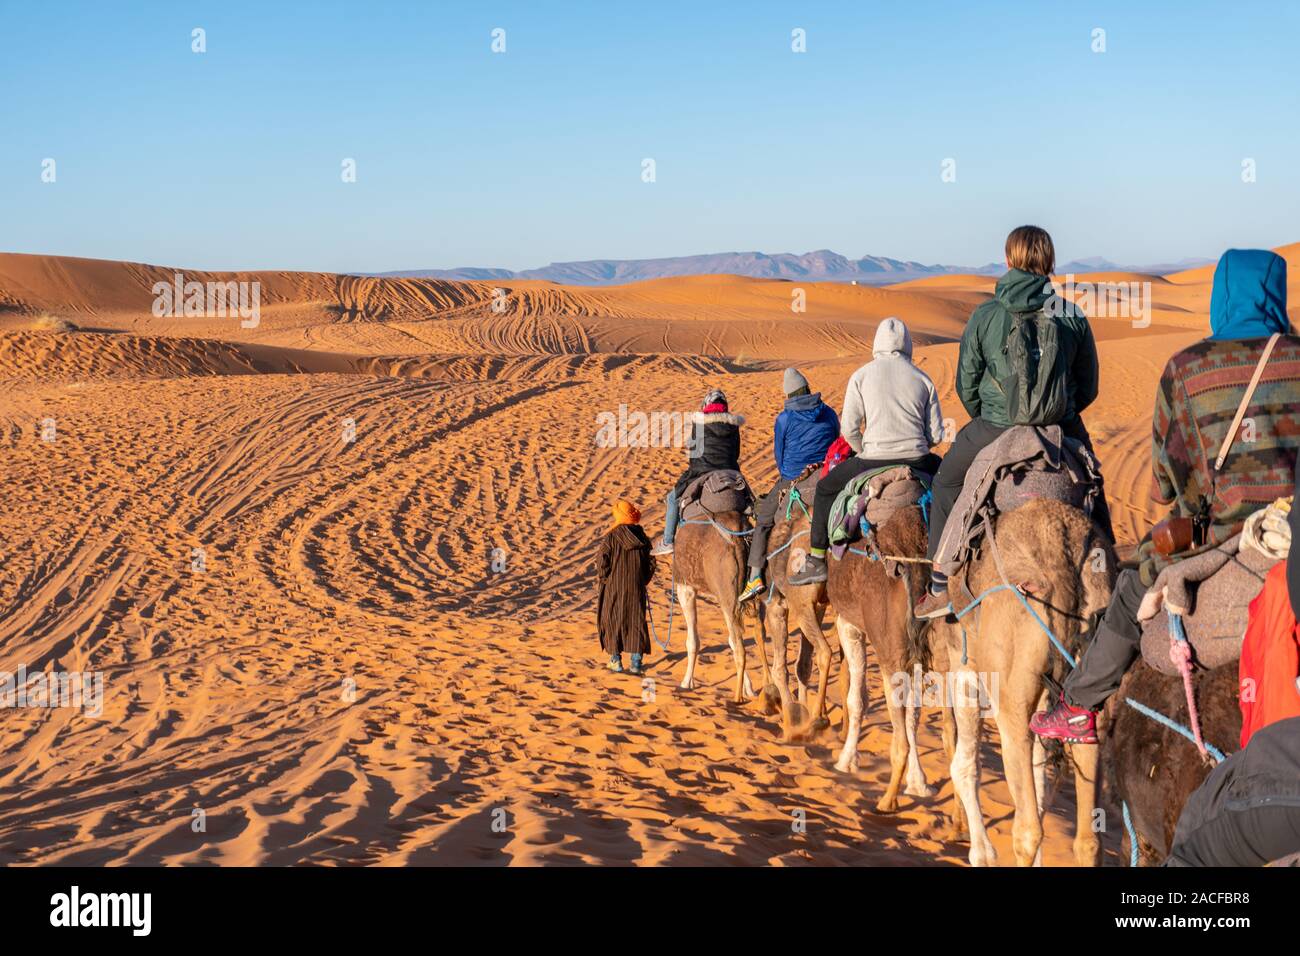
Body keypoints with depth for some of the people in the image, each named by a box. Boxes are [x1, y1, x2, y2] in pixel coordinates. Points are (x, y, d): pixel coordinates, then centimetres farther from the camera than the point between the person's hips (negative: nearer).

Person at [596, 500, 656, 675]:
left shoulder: (611, 538, -13)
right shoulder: (642, 537, 0)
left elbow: (602, 564, -14)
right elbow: (651, 563, 4)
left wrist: (601, 581, 2)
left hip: (614, 588, -3)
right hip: (636, 588, 3)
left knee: (612, 621, 10)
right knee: (636, 621, 8)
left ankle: (616, 660, 14)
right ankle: (636, 661, 4)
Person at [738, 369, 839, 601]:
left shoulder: (785, 419, -2)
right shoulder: (829, 414, 7)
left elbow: (779, 454, 5)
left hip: (794, 479, -3)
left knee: (763, 519, 9)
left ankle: (755, 576, -3)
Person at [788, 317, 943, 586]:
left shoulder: (861, 376, 0)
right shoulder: (922, 378, 6)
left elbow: (849, 429, -4)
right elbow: (936, 434, 6)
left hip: (873, 461, -2)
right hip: (917, 461, 2)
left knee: (825, 488, 21)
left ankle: (816, 562, 16)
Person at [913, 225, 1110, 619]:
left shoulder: (985, 316, -7)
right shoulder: (1072, 316, -2)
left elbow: (966, 384, 1)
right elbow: (1088, 387, 6)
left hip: (995, 431, -1)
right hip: (1061, 430, 2)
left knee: (946, 483, 21)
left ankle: (939, 589, 18)